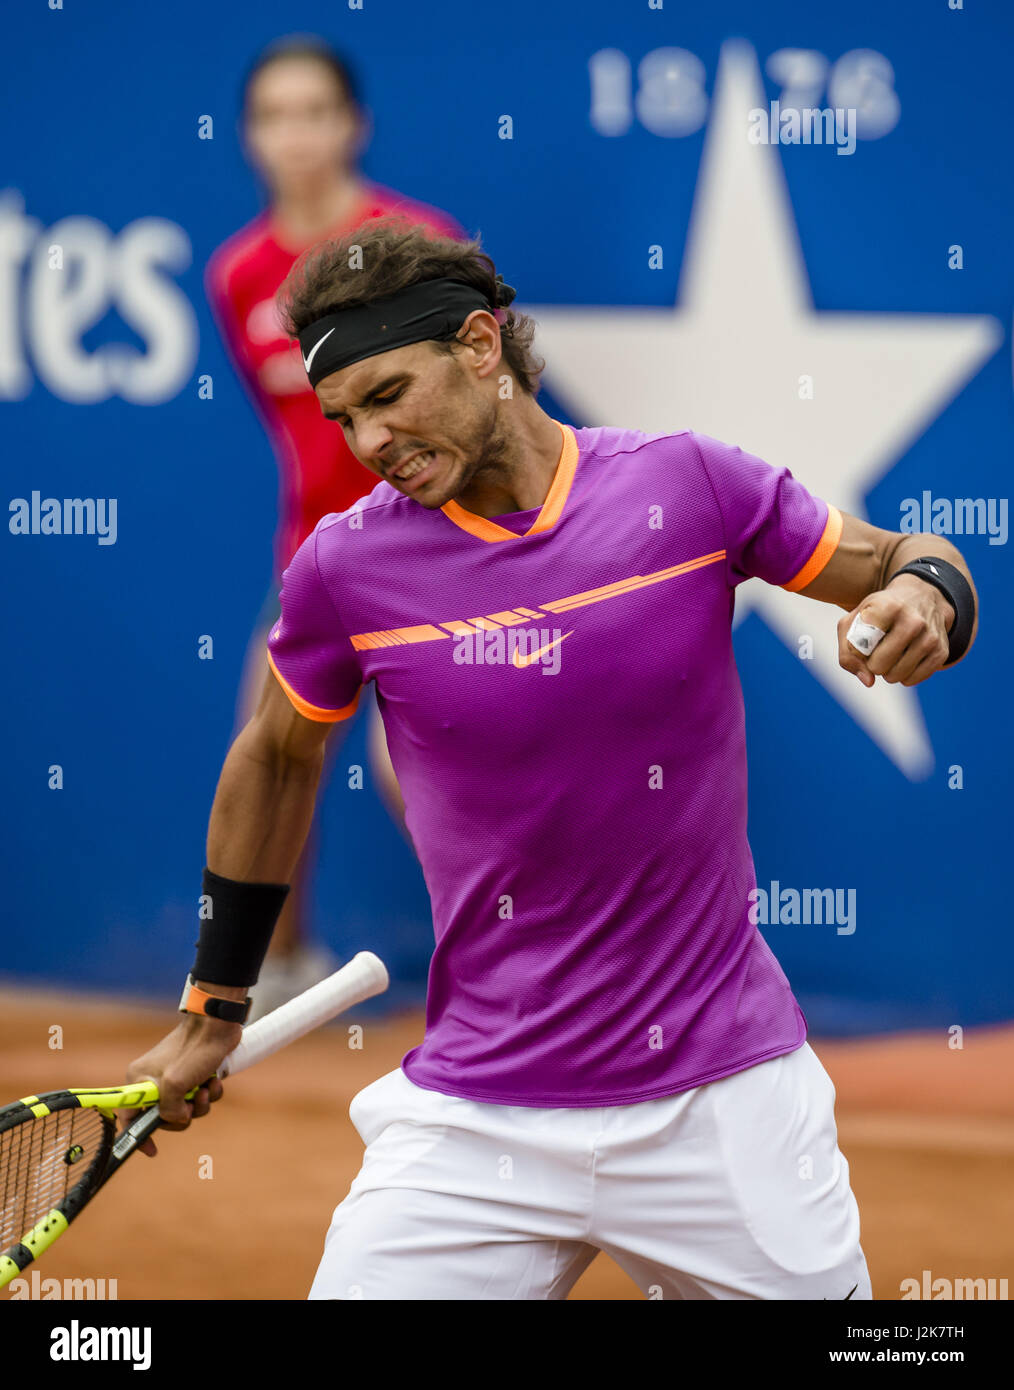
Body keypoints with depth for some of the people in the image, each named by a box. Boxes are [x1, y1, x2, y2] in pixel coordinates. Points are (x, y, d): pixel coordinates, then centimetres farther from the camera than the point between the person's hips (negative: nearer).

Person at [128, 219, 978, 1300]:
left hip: (727, 1091, 0)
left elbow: (906, 559, 9)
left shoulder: (690, 482, -5)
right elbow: (277, 762, 13)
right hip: (478, 1119, 0)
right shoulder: (345, 565, -4)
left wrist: (926, 595, -16)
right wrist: (213, 1008, 20)